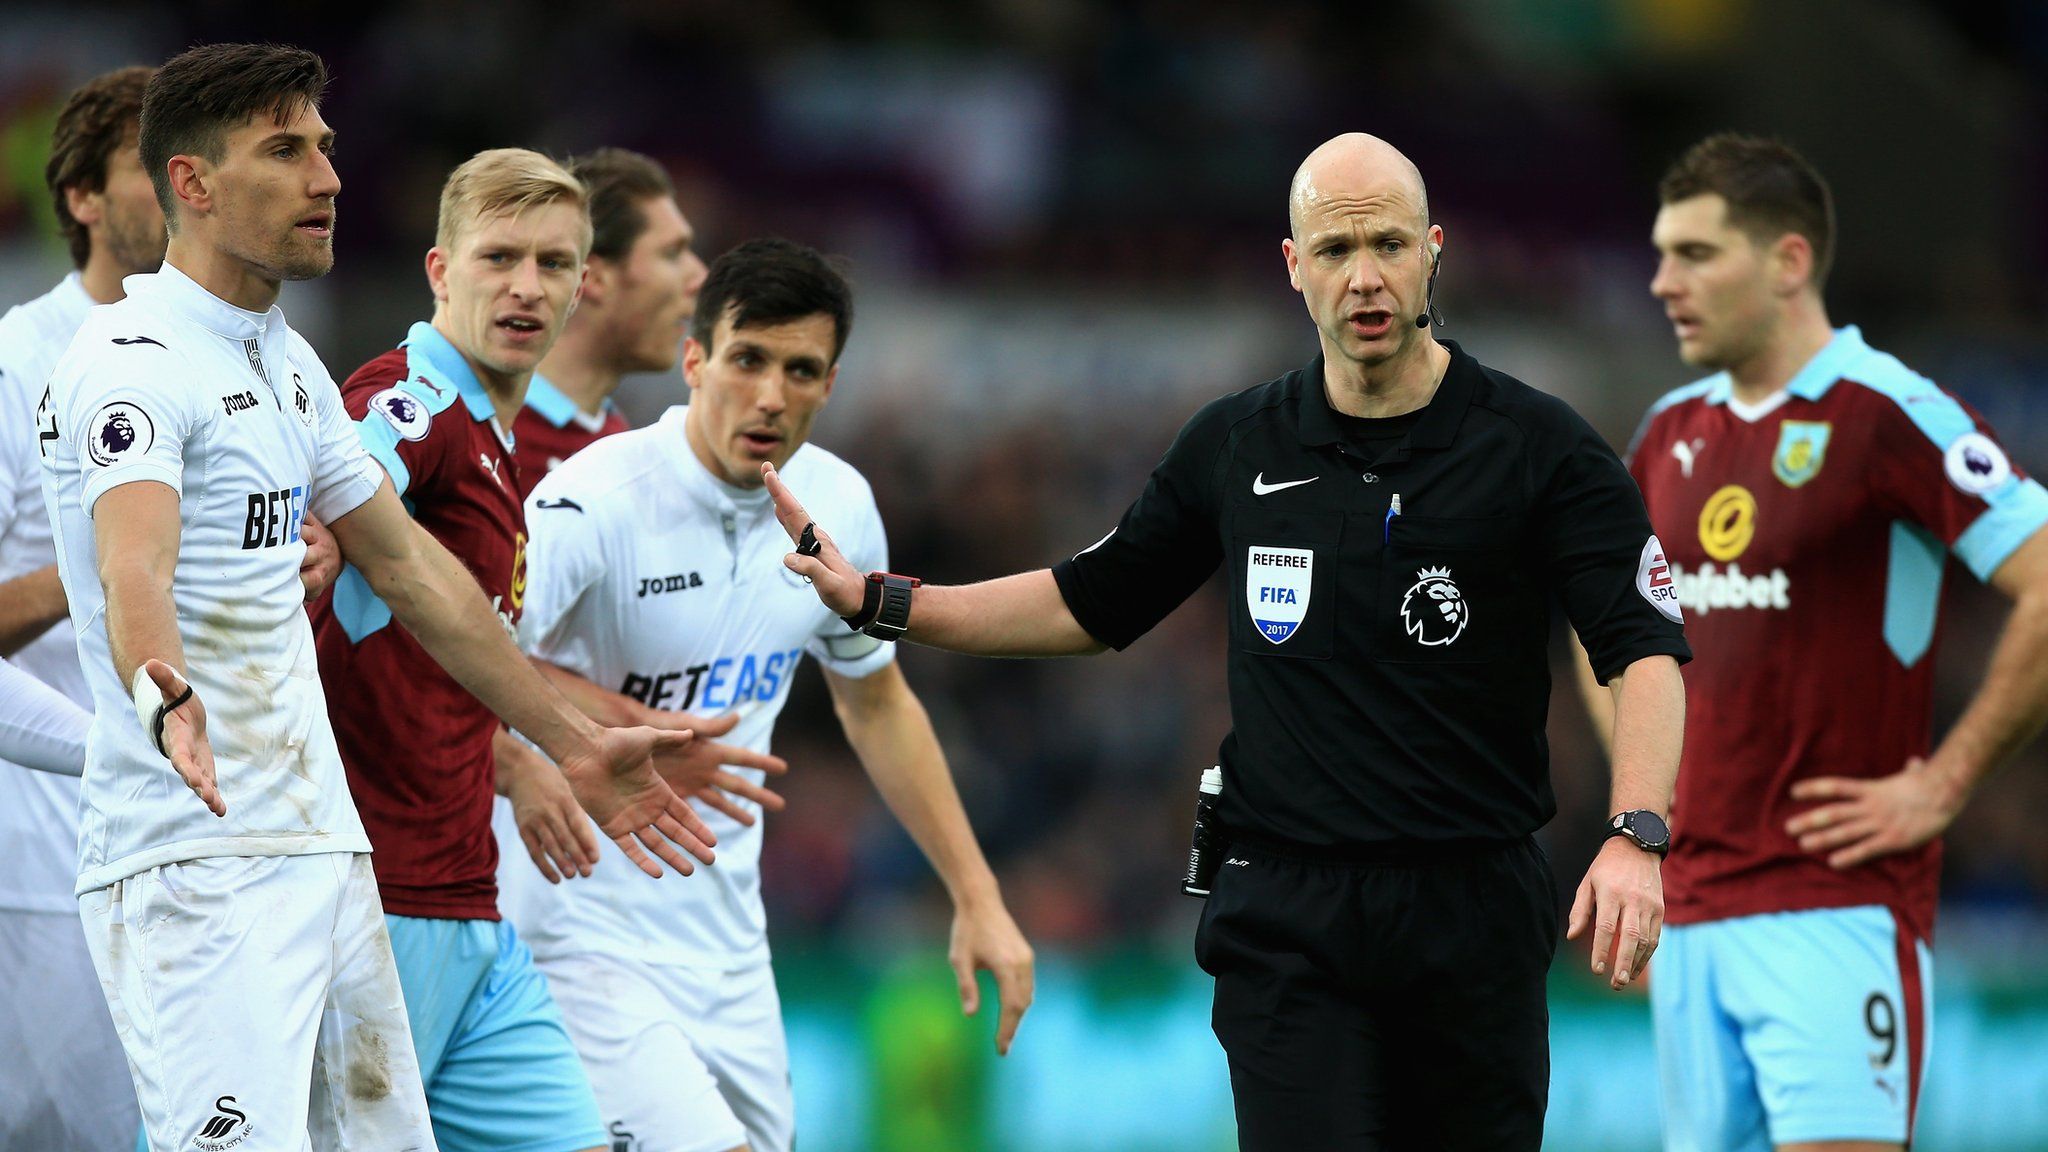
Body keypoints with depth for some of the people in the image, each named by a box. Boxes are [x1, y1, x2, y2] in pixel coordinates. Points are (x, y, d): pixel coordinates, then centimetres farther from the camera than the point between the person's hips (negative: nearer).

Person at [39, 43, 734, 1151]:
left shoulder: (288, 362, 17)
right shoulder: (135, 360, -12)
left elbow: (409, 566, 26)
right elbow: (133, 570, -30)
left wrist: (574, 745, 27)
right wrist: (167, 703, -51)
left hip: (322, 848, 9)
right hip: (196, 868, -9)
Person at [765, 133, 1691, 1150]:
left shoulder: (1538, 446, -3)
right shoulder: (1234, 446, 7)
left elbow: (1644, 649, -9)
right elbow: (1093, 603, 20)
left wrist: (1635, 836, -25)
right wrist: (874, 599, 14)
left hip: (1474, 913, -1)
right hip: (1285, 922, 1)